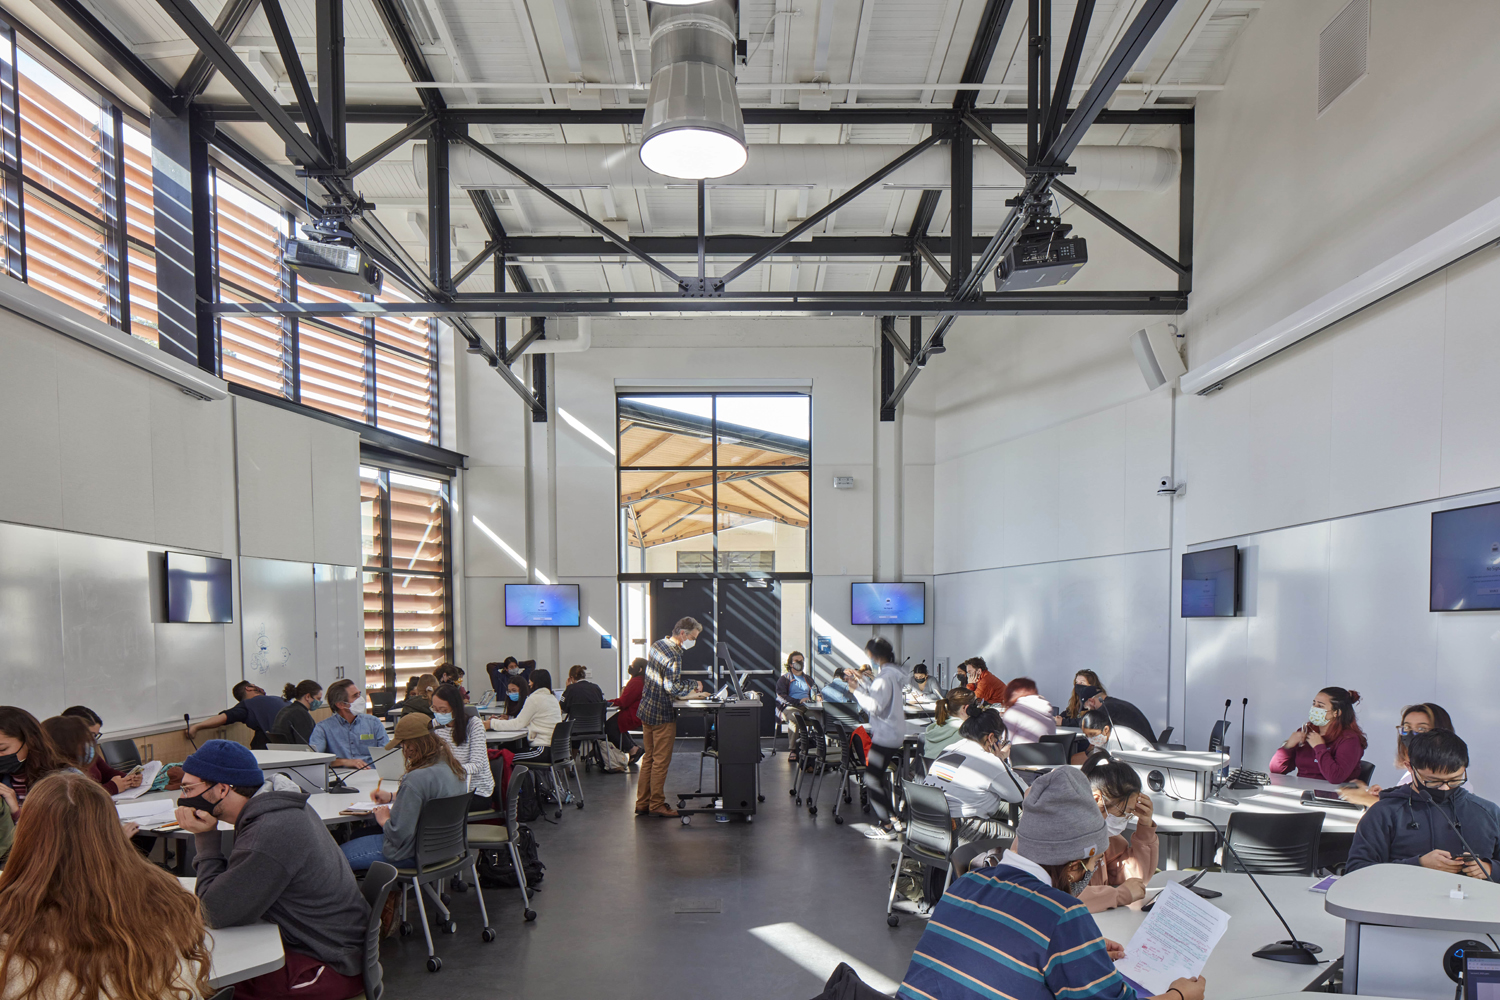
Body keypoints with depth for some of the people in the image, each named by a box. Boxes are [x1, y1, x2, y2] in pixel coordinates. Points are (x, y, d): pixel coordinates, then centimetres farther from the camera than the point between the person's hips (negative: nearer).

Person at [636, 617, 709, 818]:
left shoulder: (658, 644, 7)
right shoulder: (673, 656, -22)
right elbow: (672, 687, -28)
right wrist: (695, 686, -14)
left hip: (647, 709, 9)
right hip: (662, 715, -9)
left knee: (648, 757, 16)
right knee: (661, 761, 2)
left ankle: (642, 802, 22)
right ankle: (656, 804, 10)